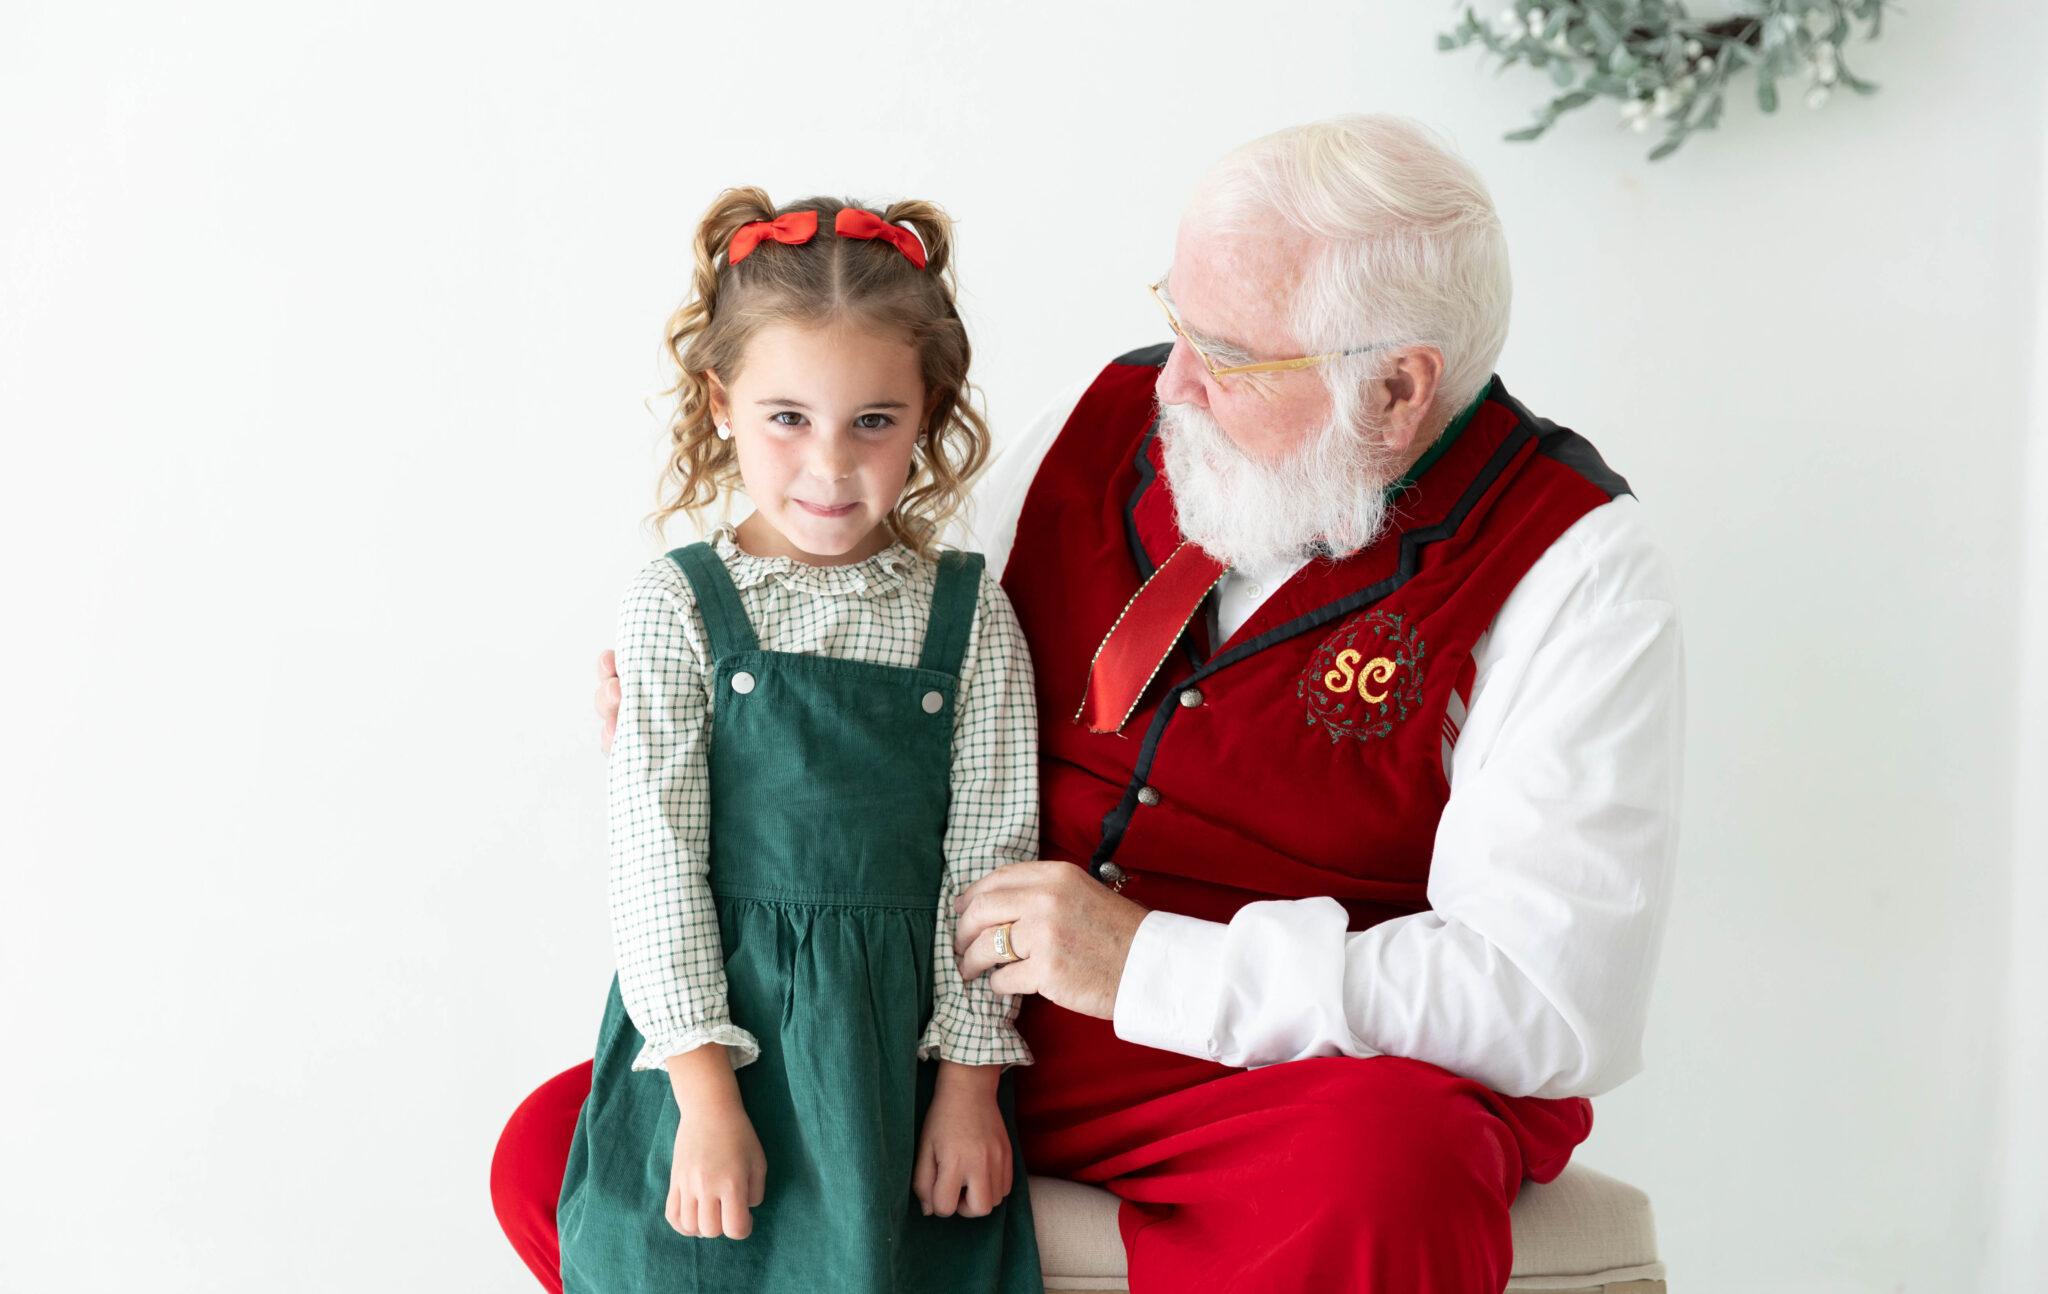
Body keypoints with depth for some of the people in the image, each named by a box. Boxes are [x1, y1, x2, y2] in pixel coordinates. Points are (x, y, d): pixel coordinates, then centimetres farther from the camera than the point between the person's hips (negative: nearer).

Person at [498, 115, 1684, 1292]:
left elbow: (1560, 997, -19)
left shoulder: (1573, 571, -11)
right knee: (557, 1147, -6)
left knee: (1384, 1191, -41)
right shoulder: (1106, 423, 5)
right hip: (966, 1030, 5)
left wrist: (1149, 964, -21)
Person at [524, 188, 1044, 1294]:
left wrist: (970, 1082, -2)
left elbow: (987, 858, 1)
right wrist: (705, 1094, -12)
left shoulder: (968, 615, 0)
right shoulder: (678, 609, -4)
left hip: (907, 1037, 1)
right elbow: (655, 857, -7)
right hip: (717, 1031, -1)